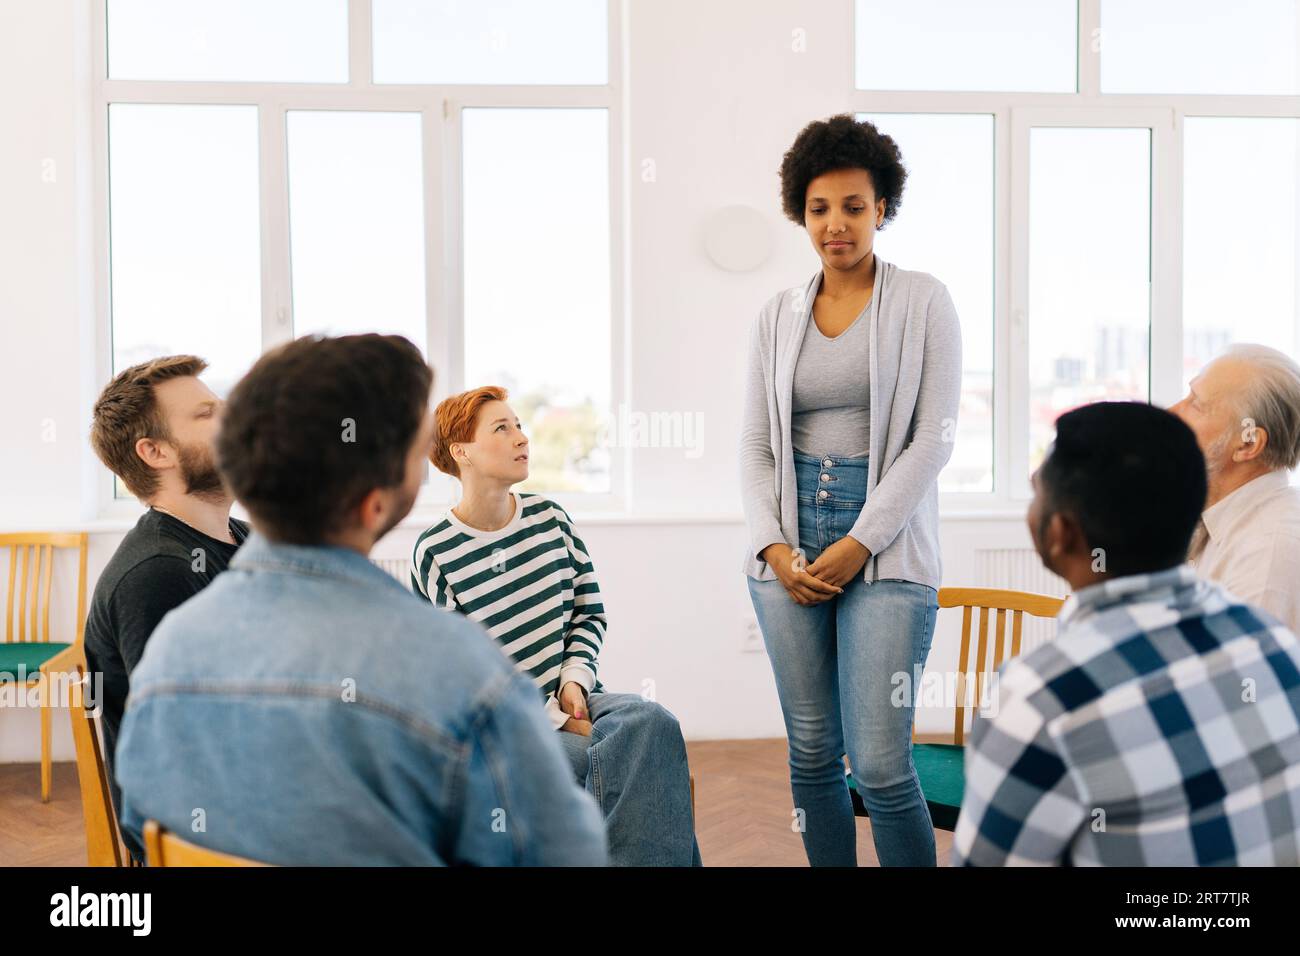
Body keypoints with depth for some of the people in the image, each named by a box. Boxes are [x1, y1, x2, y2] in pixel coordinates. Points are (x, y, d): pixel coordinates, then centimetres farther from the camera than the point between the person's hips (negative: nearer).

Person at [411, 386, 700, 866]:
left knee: (651, 720, -28)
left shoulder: (550, 517, 6)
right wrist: (556, 721, -15)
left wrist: (574, 681, -6)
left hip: (572, 696, 4)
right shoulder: (435, 553, -8)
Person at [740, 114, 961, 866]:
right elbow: (756, 444, 10)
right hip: (790, 544, 4)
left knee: (880, 763, -8)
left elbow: (933, 436, -5)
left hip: (885, 546, -3)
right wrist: (773, 546, -4)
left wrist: (858, 543, -12)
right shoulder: (778, 316, 11)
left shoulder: (924, 302, 1)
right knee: (812, 753, 8)